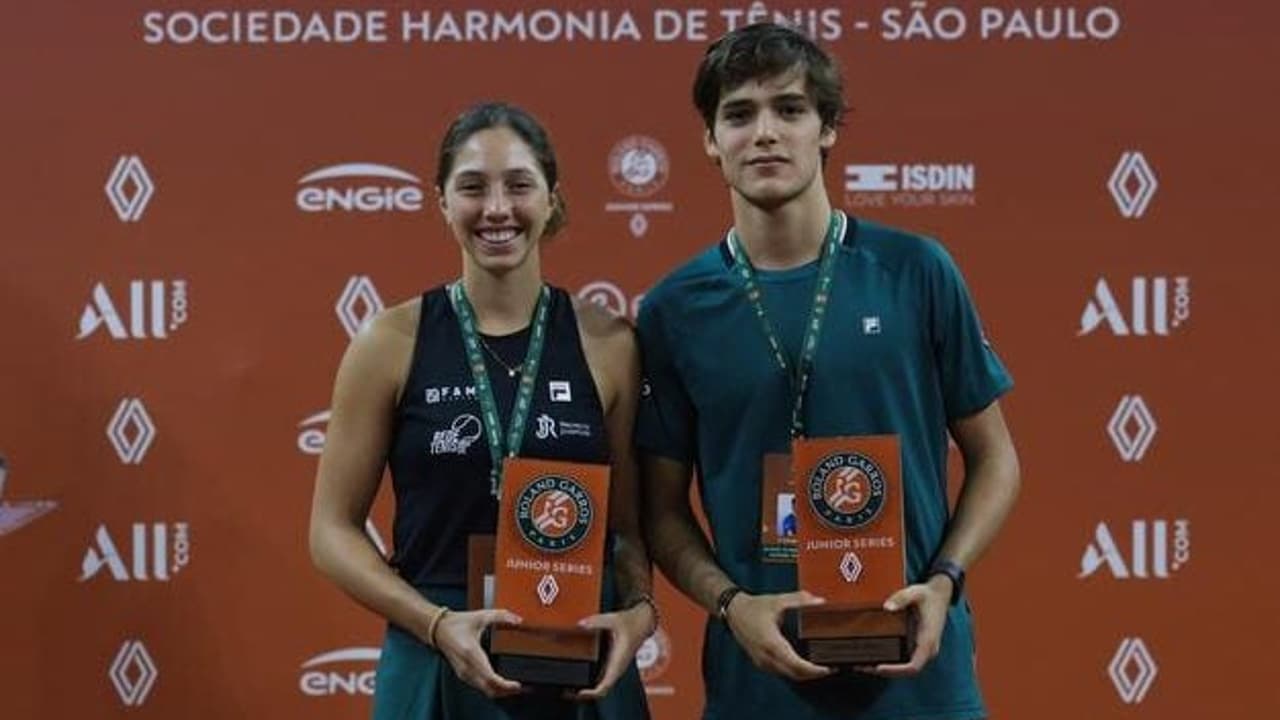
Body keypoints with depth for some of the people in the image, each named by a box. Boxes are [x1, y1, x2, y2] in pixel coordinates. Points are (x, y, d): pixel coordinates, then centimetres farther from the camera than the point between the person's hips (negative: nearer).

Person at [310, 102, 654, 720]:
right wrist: (436, 623, -14)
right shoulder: (391, 343, -4)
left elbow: (630, 523, 6)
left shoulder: (607, 344, -1)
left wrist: (639, 611, -13)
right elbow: (334, 528, -2)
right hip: (435, 668, -1)